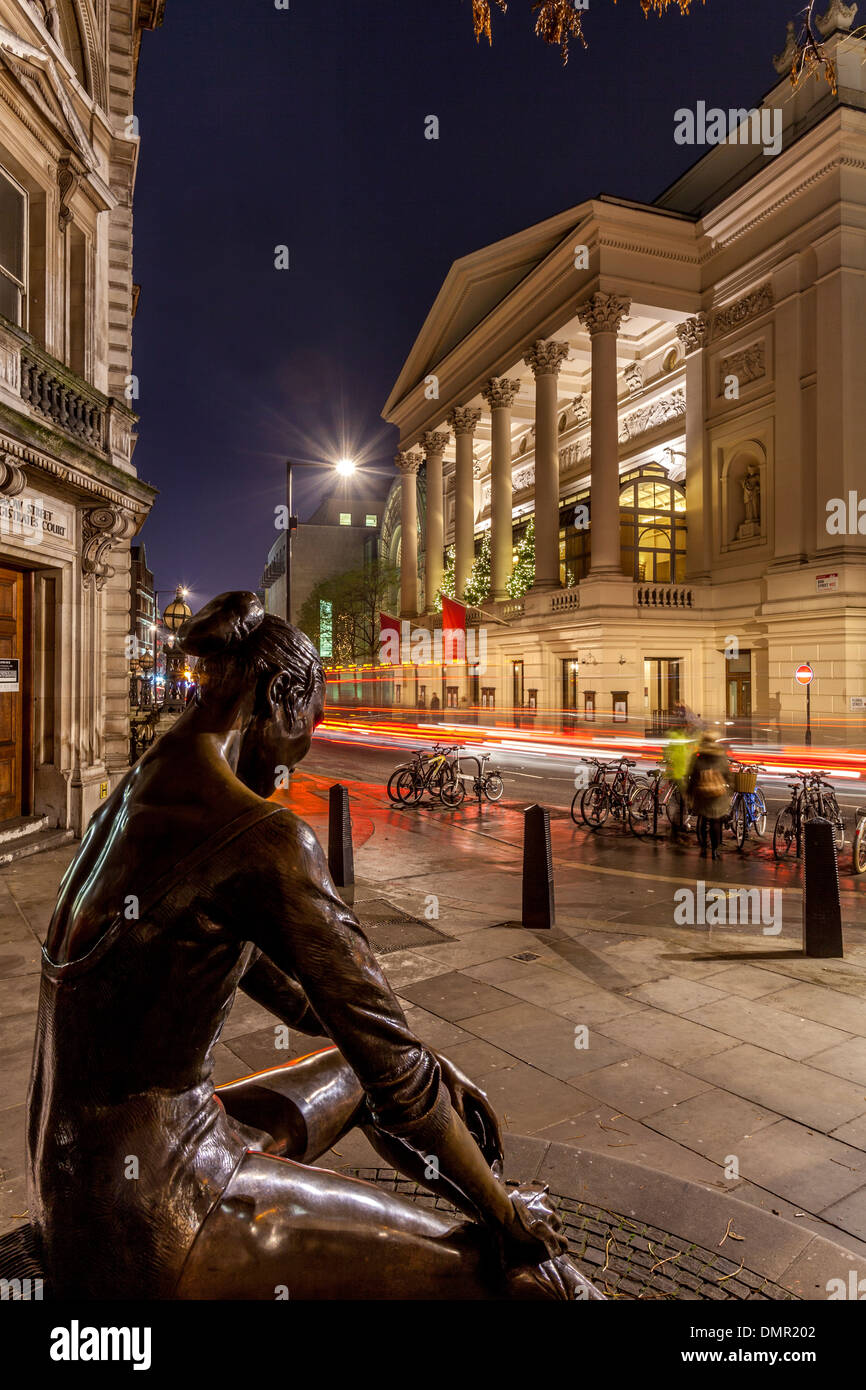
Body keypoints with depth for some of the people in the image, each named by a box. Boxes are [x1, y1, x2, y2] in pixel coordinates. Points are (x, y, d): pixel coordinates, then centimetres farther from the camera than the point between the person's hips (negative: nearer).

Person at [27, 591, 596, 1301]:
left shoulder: (135, 798, 5)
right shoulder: (264, 837, -25)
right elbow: (393, 1059, -21)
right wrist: (505, 1211, -3)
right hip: (155, 1226, -9)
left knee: (354, 1070, 25)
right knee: (522, 1276, -8)